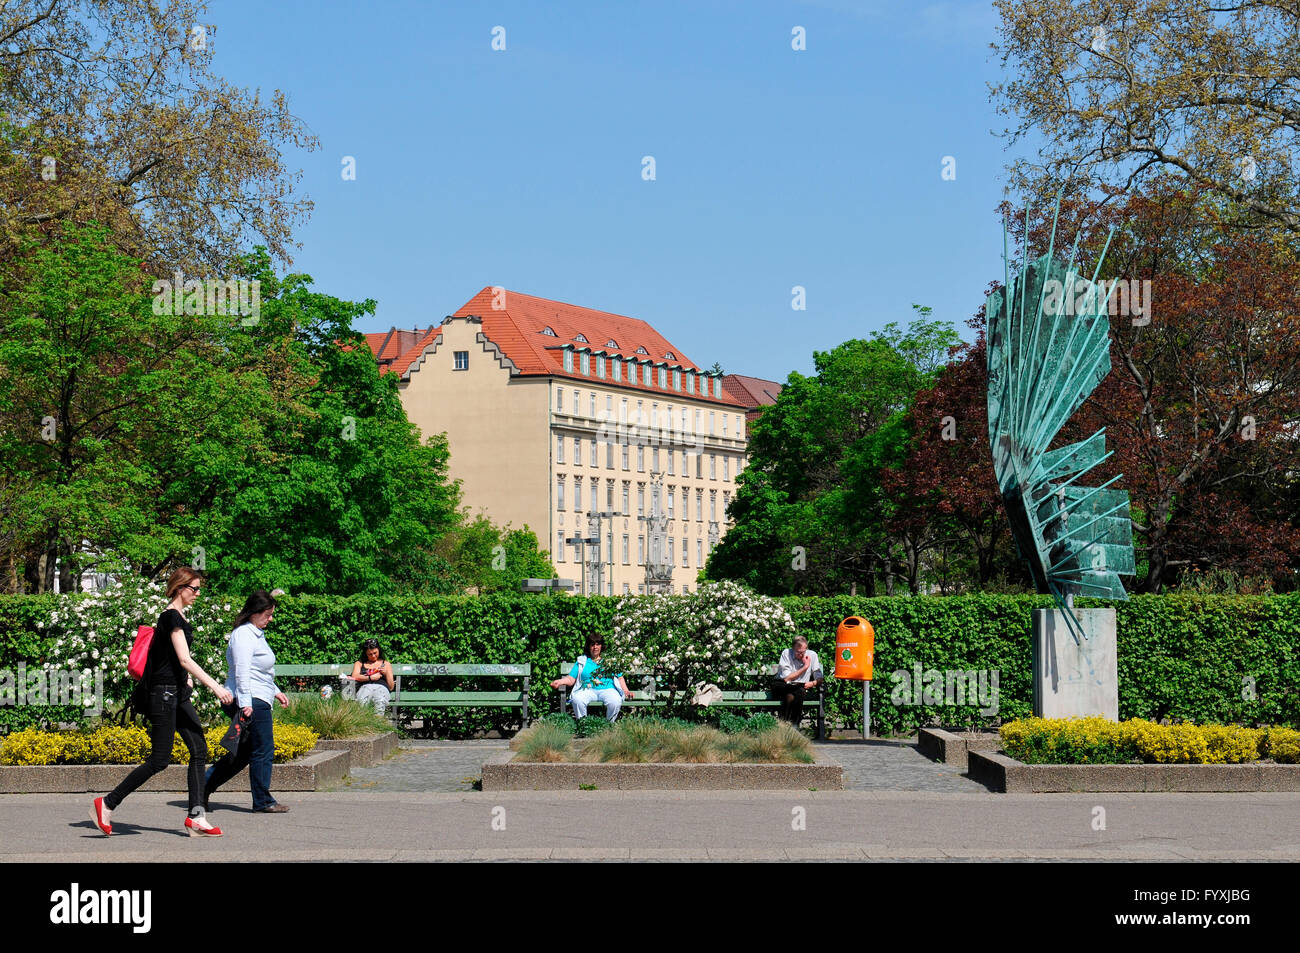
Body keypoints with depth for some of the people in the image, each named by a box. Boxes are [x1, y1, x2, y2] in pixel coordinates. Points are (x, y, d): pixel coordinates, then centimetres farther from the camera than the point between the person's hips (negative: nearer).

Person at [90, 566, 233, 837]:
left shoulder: (178, 616, 15)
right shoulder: (172, 617, -14)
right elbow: (185, 660, -23)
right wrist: (214, 686, -26)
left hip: (178, 694, 10)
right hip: (164, 693, -10)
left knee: (199, 750, 1)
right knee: (159, 760, -7)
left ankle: (196, 817, -1)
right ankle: (106, 804, 2)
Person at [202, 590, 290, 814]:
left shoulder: (256, 635, 21)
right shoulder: (243, 635, -12)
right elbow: (241, 672, -19)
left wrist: (275, 692, 27)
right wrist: (246, 703, -24)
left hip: (257, 701, 11)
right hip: (251, 703, -11)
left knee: (242, 753, 13)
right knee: (263, 752, -6)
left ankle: (203, 787, 16)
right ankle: (263, 801, 1)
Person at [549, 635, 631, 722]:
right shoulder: (582, 661, 20)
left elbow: (620, 678, 21)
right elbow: (571, 679, 14)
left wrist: (626, 691, 5)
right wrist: (559, 682, -5)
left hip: (607, 689, 0)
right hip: (588, 690, 0)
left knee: (615, 702, -34)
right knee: (577, 700, -34)